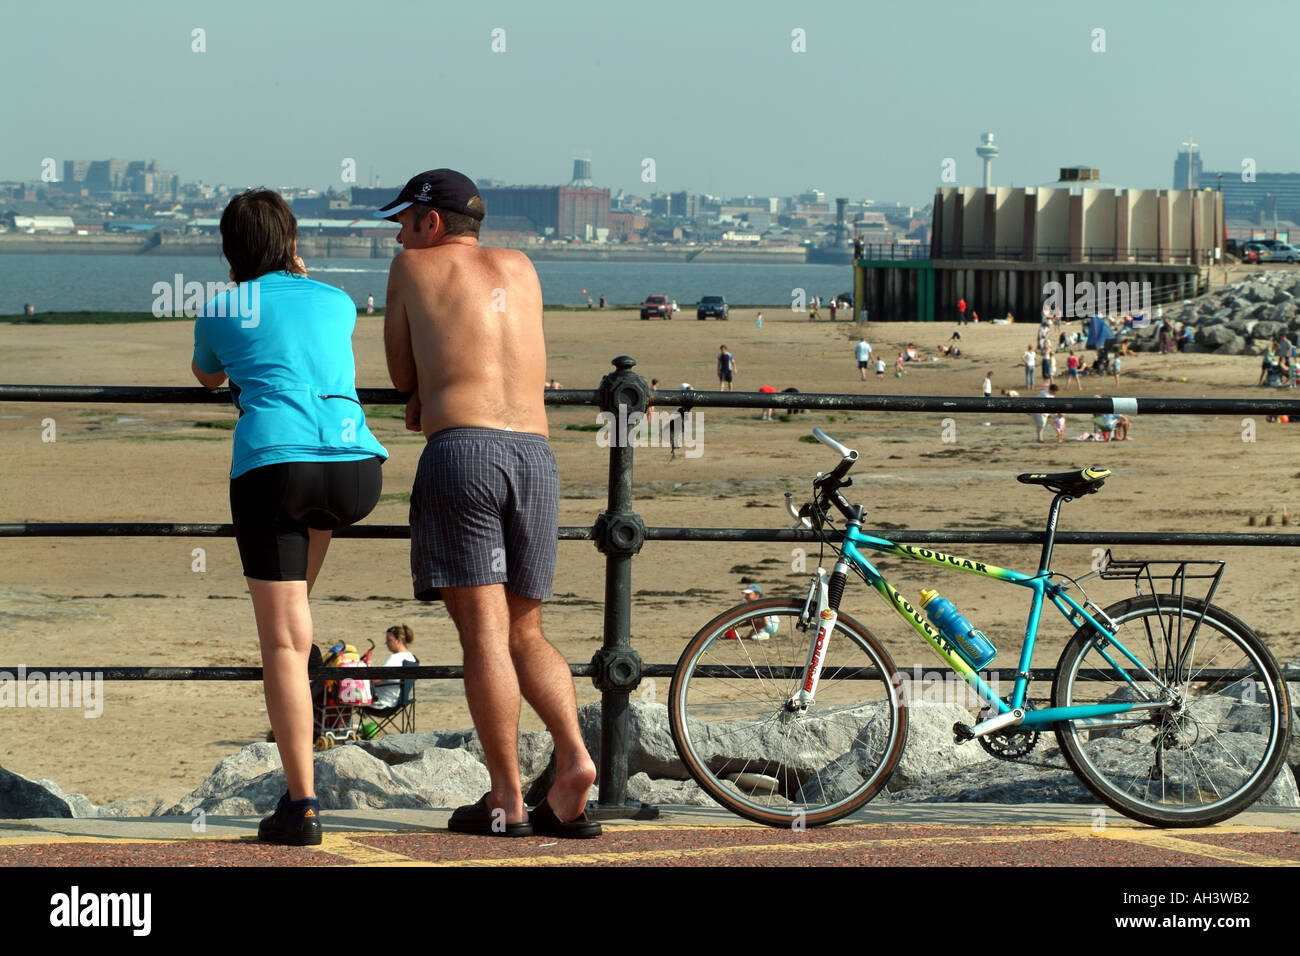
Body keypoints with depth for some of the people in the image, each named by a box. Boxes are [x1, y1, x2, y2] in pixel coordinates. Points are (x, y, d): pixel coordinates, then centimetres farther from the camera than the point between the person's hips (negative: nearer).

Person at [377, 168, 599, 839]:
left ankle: (507, 800, -10)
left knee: (484, 632, -6)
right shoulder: (520, 268, 24)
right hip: (535, 453, 5)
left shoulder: (414, 268, 11)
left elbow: (401, 377, 18)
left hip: (460, 451, -5)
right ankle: (573, 758, -10)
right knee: (524, 633, 12)